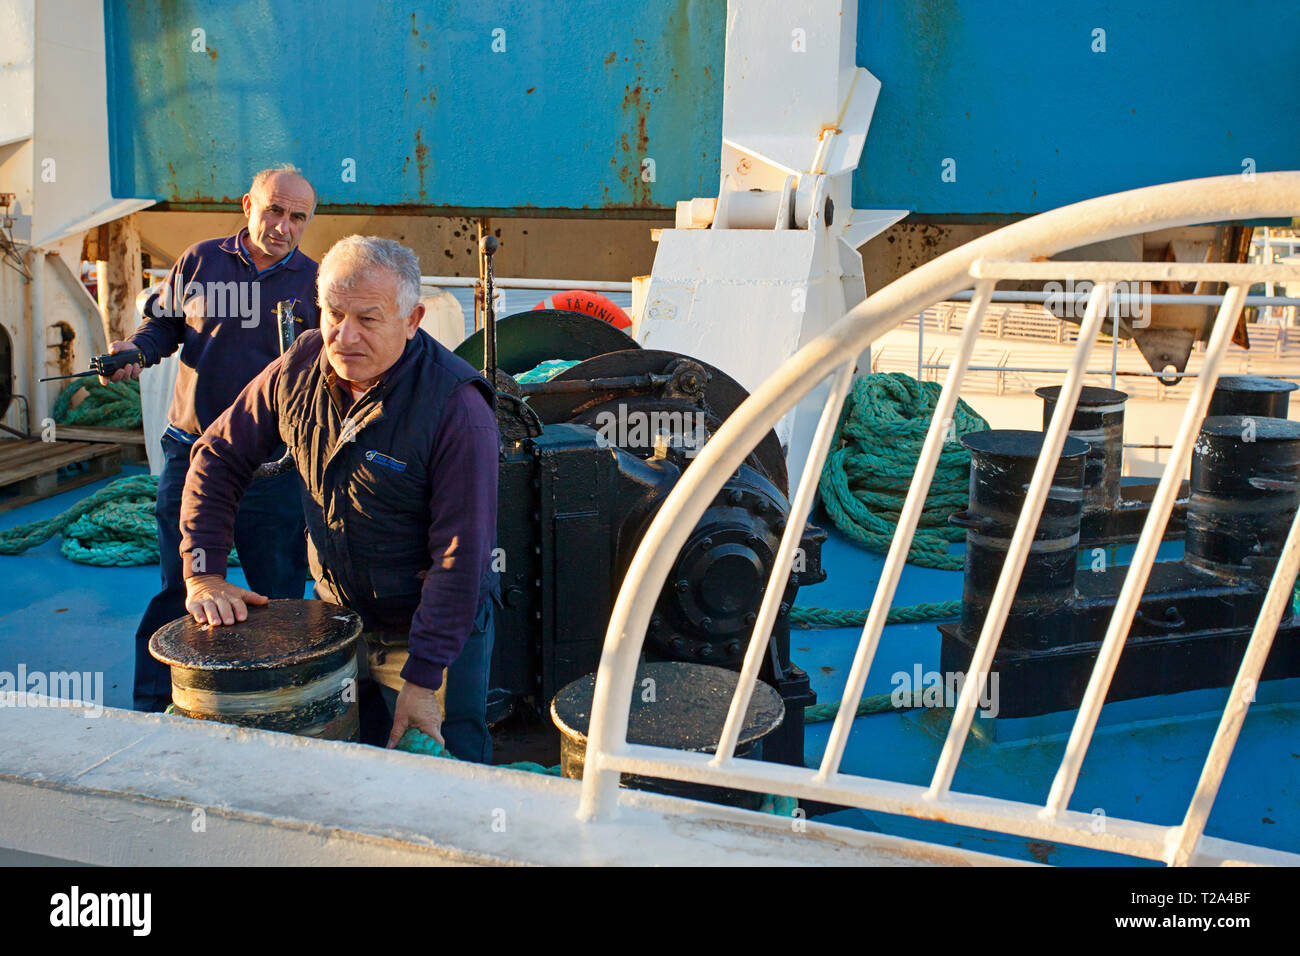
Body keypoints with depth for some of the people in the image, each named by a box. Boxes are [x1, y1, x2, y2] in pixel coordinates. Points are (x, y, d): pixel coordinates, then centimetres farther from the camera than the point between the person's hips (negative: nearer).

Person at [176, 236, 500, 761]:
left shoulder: (458, 411, -26)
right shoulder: (299, 368, -8)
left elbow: (460, 556, -24)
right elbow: (219, 457, 4)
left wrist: (422, 679, -24)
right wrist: (204, 573, -5)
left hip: (436, 630, -5)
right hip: (335, 619, 5)